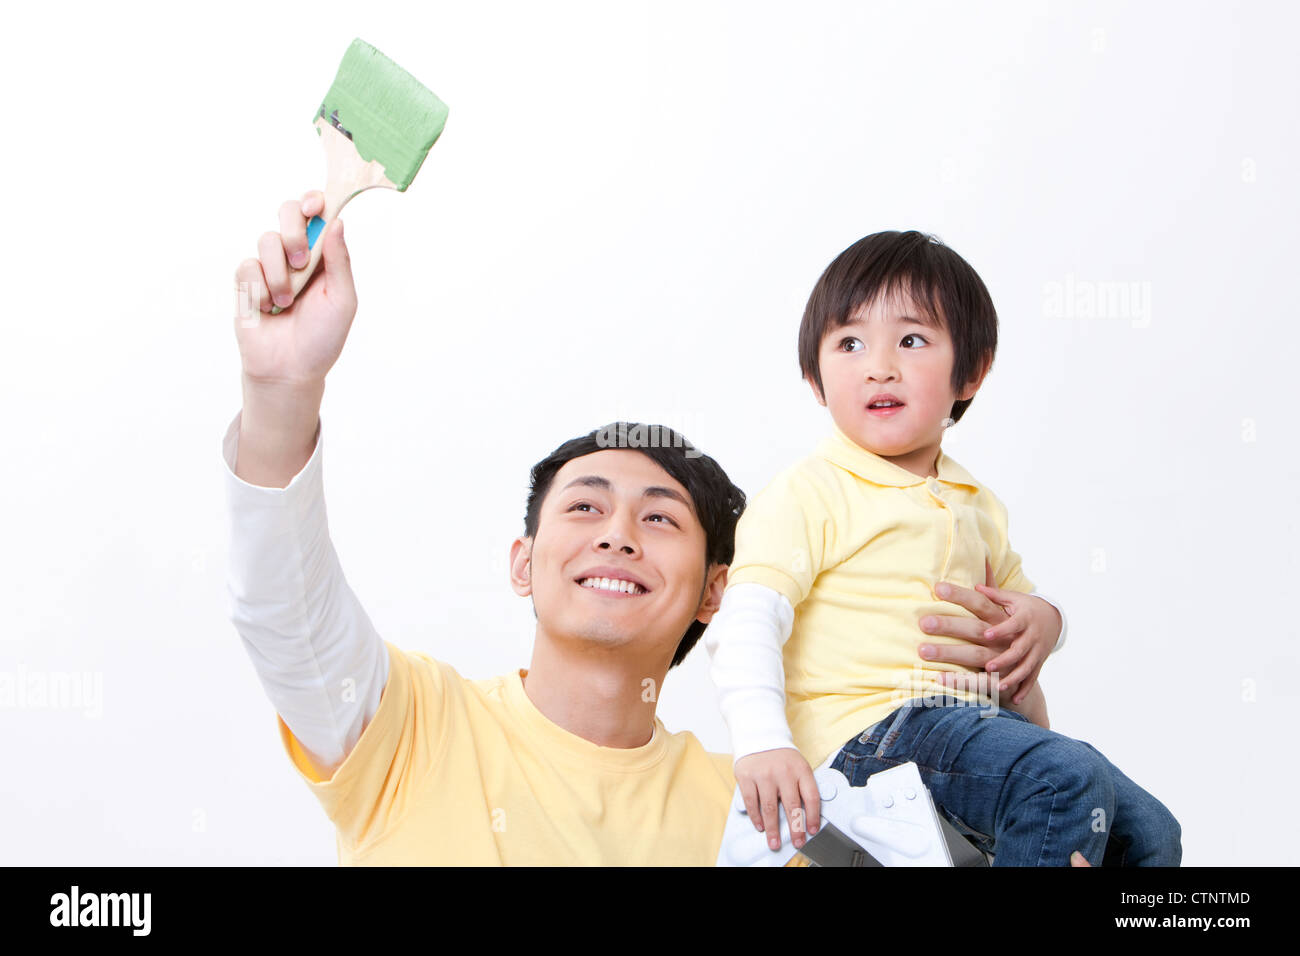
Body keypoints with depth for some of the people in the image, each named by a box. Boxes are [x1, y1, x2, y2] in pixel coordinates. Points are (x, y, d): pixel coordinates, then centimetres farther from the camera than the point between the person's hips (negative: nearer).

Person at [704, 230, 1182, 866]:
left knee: (1150, 833, 6)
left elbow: (1016, 596, 34)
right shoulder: (807, 494, -6)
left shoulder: (975, 505, 20)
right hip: (869, 734, -8)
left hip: (981, 719, 8)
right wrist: (762, 743, -31)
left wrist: (1040, 618, 8)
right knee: (1068, 780, -27)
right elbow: (745, 624, -16)